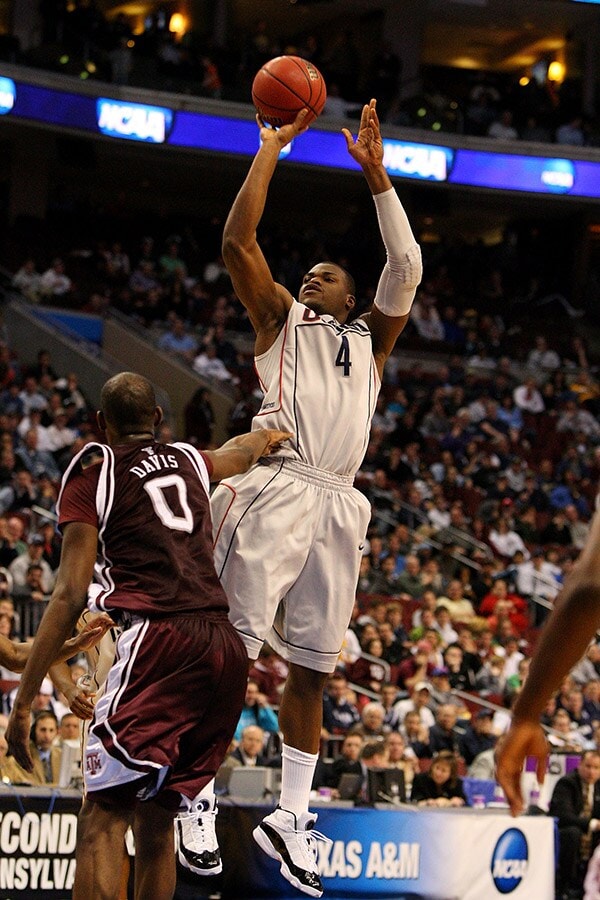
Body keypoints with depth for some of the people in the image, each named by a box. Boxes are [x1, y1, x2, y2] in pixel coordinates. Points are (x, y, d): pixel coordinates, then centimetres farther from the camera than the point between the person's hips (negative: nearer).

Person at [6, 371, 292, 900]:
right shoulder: (189, 461, 21)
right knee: (154, 821, 17)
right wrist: (269, 438, 71)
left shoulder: (93, 466, 5)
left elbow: (71, 594, -4)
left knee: (102, 821, -10)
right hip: (226, 647, 6)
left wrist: (23, 702, -3)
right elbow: (244, 449, 47)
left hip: (158, 638, -6)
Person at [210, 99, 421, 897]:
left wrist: (375, 172, 13)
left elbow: (407, 267, 14)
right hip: (276, 488, -4)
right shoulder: (280, 319, 19)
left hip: (337, 503, 4)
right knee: (232, 645, -13)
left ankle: (290, 816, 9)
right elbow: (237, 240, 7)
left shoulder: (370, 339, 26)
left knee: (311, 668, 5)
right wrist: (271, 152, 10)